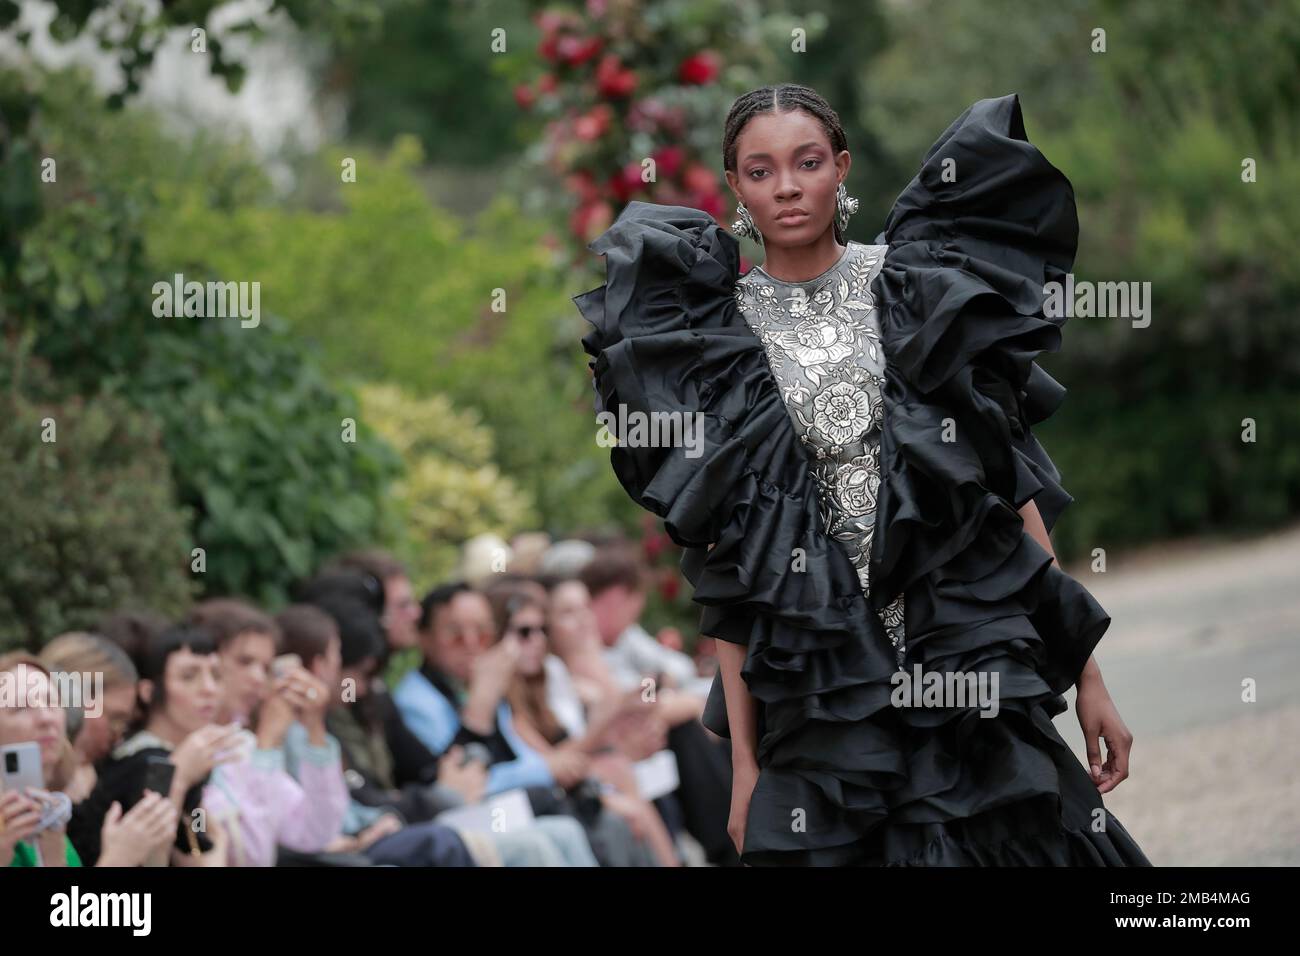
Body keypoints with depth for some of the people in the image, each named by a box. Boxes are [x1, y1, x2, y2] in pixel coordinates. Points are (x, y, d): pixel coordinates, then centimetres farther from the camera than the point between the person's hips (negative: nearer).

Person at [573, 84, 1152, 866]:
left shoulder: (919, 284, 5)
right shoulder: (710, 338, 4)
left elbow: (1013, 478, 4)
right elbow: (723, 566, 3)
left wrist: (1086, 673, 0)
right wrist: (744, 757, -2)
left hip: (978, 662, 0)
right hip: (822, 691, 0)